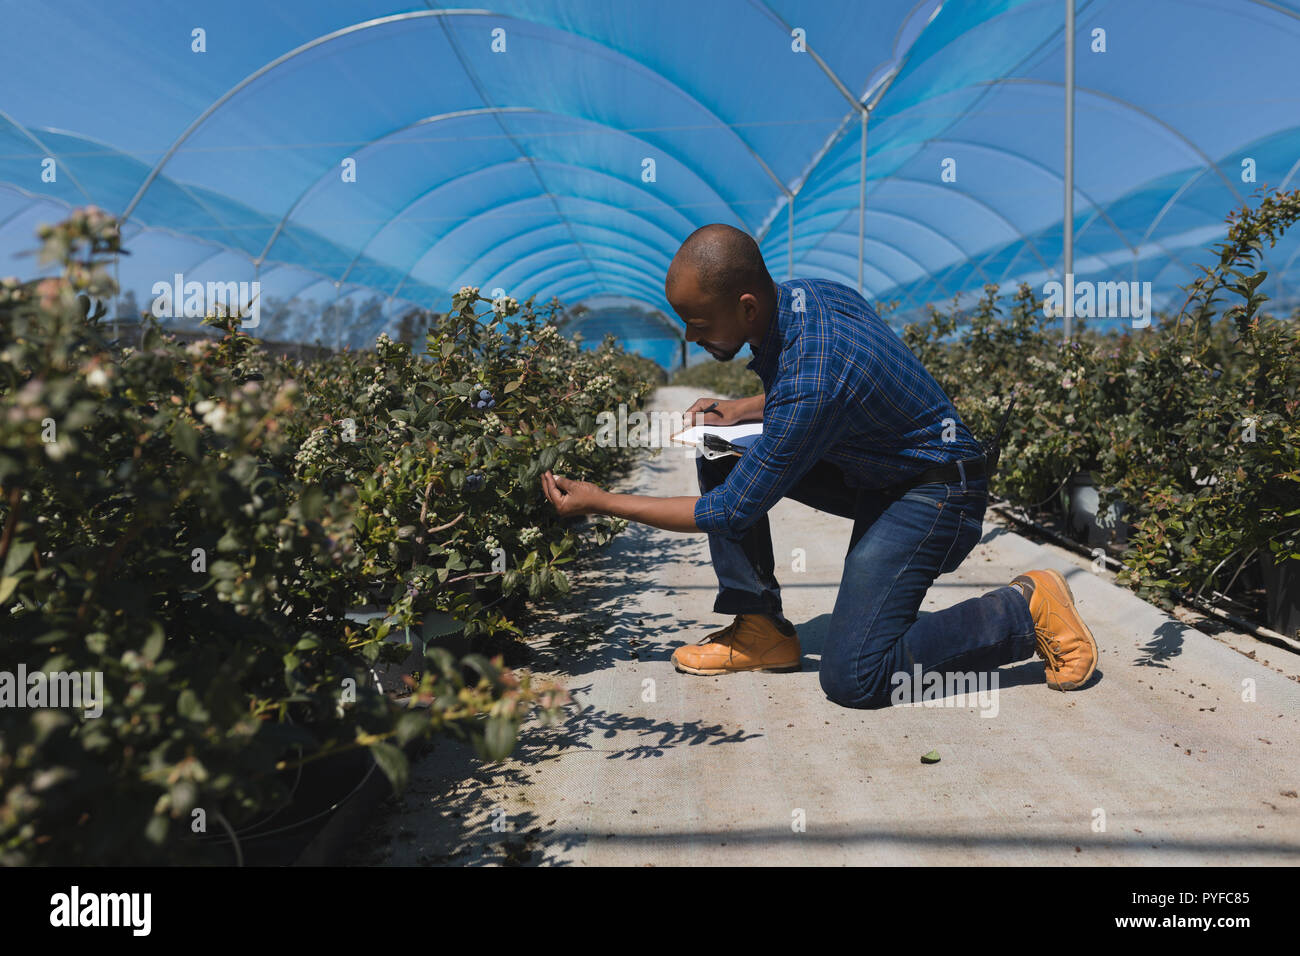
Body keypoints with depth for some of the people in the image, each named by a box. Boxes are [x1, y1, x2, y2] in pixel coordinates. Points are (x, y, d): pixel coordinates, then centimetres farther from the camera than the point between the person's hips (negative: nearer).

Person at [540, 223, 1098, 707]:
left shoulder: (809, 383, -33)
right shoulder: (801, 295, -6)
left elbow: (732, 512, -22)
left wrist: (599, 503, -15)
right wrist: (742, 410, 1)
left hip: (937, 494, -9)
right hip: (874, 471, 9)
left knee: (852, 679, -17)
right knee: (720, 458, -1)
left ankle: (1026, 611, 0)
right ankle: (761, 630, 6)